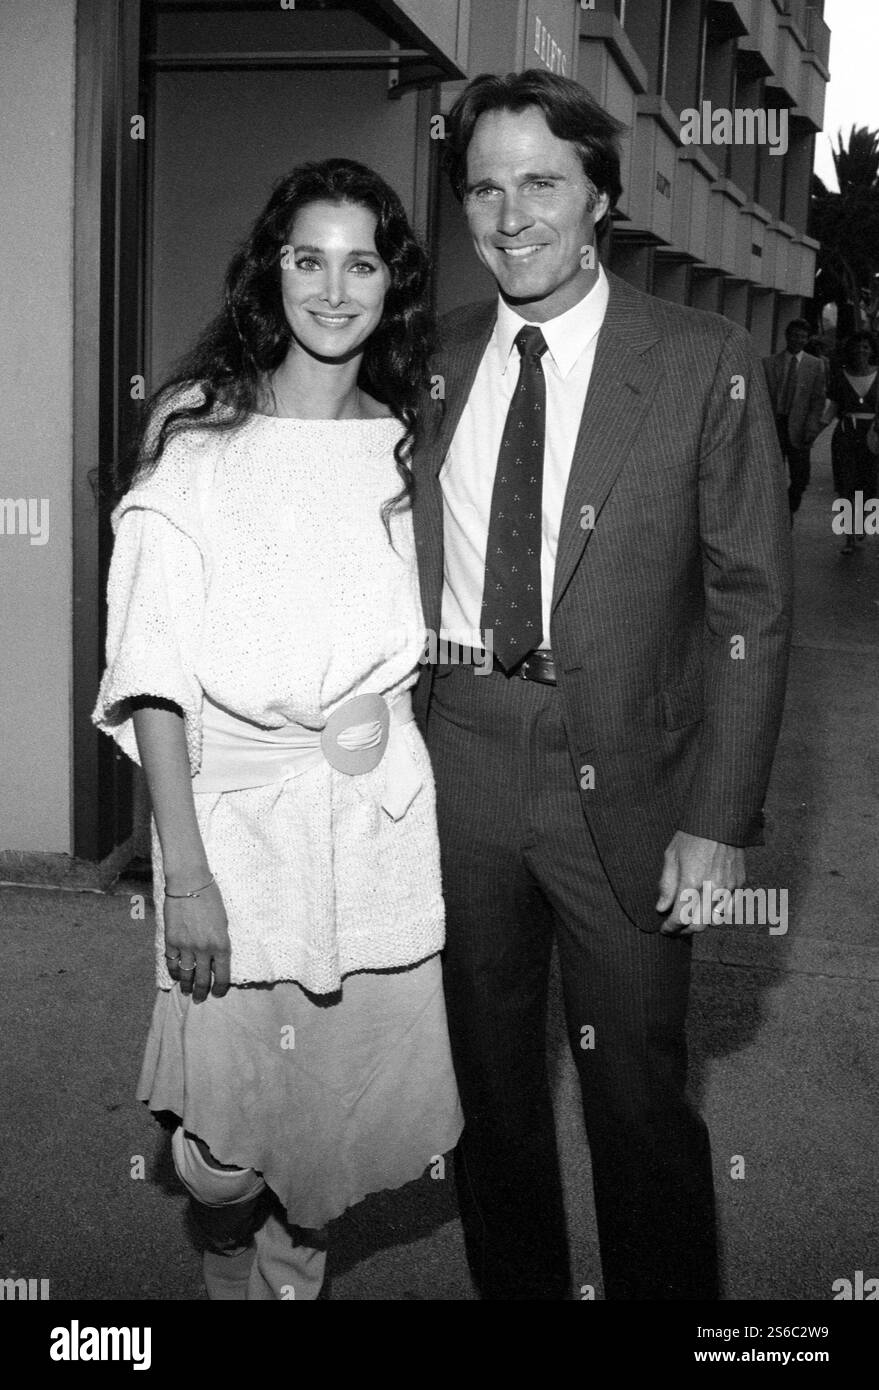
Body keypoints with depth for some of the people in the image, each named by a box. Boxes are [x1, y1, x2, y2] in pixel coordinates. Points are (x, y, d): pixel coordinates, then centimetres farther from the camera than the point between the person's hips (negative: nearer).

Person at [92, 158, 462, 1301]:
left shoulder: (408, 443, 5)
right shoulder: (198, 433, -6)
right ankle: (229, 1271, 39)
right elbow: (154, 671, -10)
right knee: (231, 1140, 5)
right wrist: (186, 872, -13)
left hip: (384, 810, 4)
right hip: (236, 809, -3)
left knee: (353, 1107, 14)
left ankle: (297, 1267, 44)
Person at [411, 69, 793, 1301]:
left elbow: (750, 604, -7)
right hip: (456, 767, 4)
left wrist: (720, 819, -11)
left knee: (639, 1089, 8)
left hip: (621, 779, -3)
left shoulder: (705, 366, -7)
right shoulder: (432, 363, 4)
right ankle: (512, 1282, 39)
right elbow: (405, 572, 9)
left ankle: (664, 1290, 32)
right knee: (487, 1071, 17)